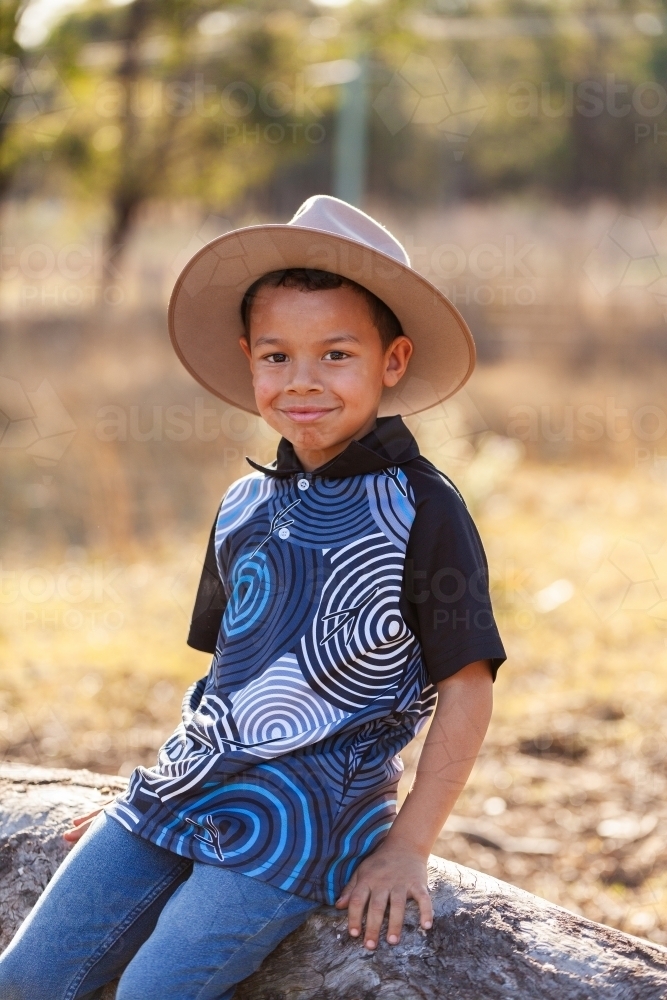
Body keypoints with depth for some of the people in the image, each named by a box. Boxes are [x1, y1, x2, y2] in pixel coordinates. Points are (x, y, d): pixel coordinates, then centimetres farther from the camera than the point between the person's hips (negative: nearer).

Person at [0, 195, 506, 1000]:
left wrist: (406, 847, -10)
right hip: (194, 779, 6)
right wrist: (152, 788, 17)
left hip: (311, 805, -6)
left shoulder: (420, 512, -8)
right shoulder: (245, 506, 11)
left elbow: (465, 687, -7)